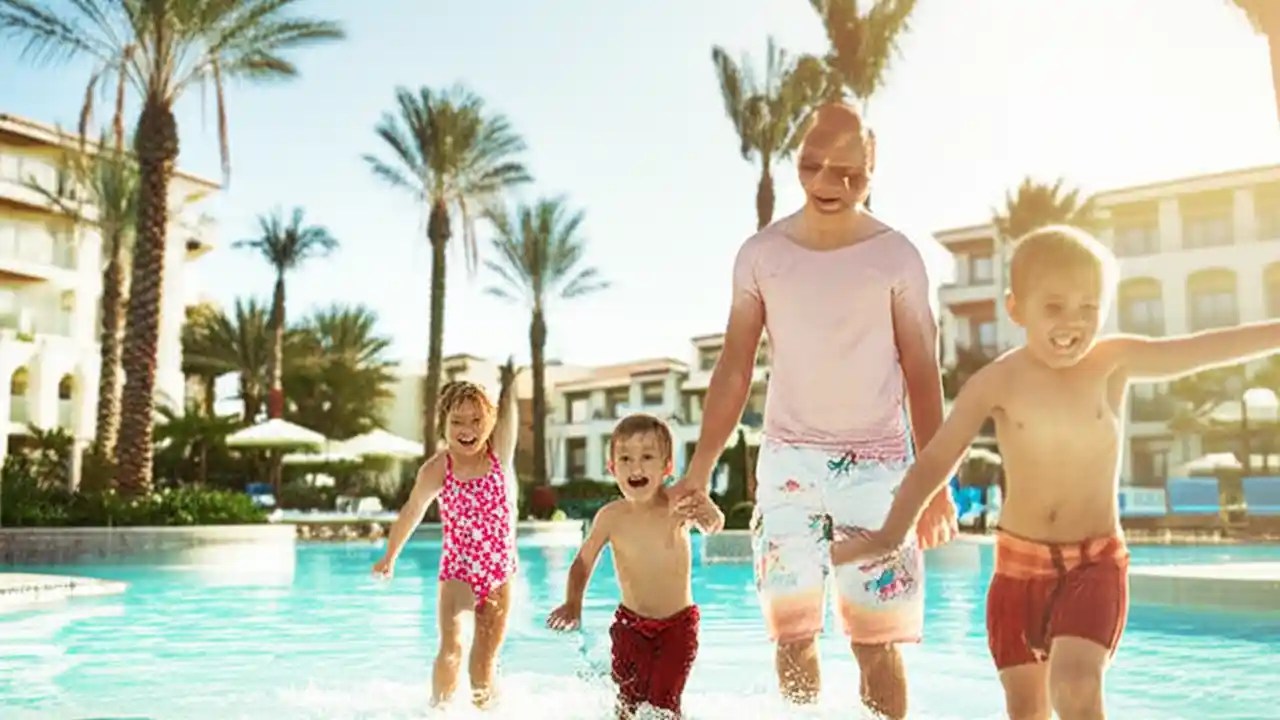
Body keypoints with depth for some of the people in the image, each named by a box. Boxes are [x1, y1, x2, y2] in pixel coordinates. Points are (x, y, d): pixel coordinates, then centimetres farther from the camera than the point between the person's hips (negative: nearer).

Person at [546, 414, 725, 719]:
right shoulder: (611, 517, -11)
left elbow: (714, 525, -35)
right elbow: (584, 560, 3)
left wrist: (707, 513, -57)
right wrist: (573, 603, -8)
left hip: (679, 624, -1)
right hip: (631, 624, 2)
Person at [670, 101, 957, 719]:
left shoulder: (897, 256, -2)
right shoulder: (760, 253, 3)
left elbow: (923, 374, 1)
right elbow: (734, 369, 6)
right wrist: (699, 470, 3)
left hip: (875, 462, -1)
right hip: (788, 458, 2)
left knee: (875, 637, -1)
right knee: (792, 630, 1)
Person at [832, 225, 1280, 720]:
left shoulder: (1114, 362, -6)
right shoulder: (998, 382, -9)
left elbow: (1205, 348, -6)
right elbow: (935, 460, -6)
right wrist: (891, 533, -11)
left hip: (1095, 562, -1)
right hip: (1019, 562, 1)